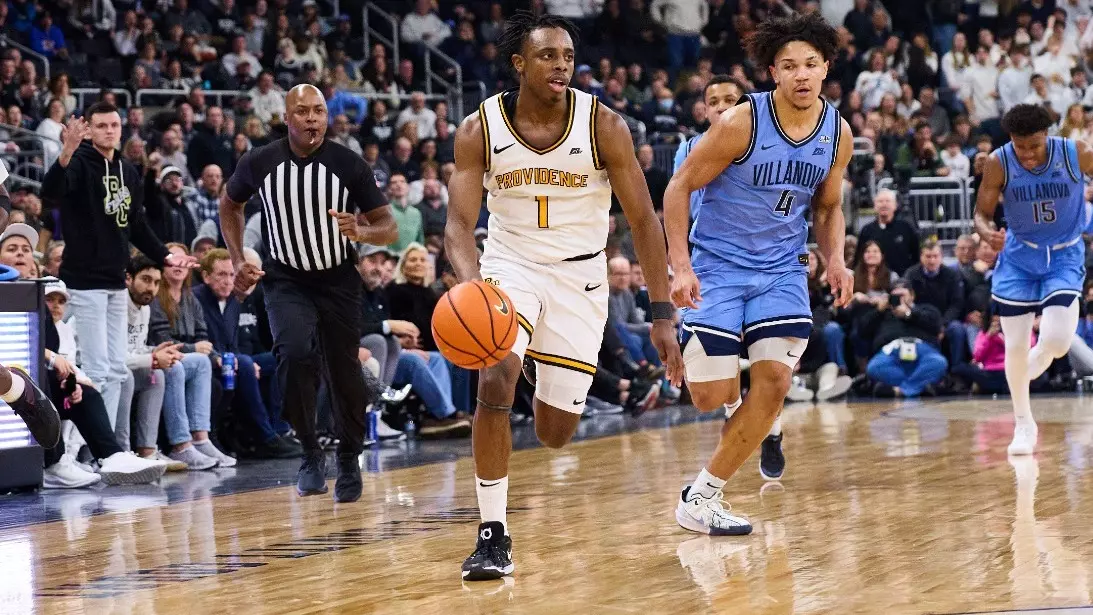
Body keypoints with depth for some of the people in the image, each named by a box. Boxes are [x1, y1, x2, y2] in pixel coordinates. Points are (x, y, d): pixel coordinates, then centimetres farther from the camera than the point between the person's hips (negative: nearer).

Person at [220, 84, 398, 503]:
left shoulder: (349, 165, -14)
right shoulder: (260, 163, -11)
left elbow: (389, 229, -9)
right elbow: (230, 205, 11)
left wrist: (361, 232, -31)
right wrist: (237, 260, 2)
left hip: (339, 281, 1)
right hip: (286, 281, 0)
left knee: (345, 374, 3)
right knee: (295, 353, -26)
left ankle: (349, 461, 29)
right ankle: (311, 453, -8)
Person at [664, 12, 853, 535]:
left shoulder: (838, 134, -2)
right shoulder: (740, 123, -17)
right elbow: (679, 188, -11)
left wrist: (835, 260, -4)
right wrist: (681, 266, -20)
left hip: (781, 268, 4)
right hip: (718, 262, -4)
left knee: (774, 381, -12)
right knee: (710, 397, -8)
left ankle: (701, 499, 0)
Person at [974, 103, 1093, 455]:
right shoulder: (999, 163, -16)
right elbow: (982, 213, -9)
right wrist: (988, 233, -31)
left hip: (1064, 256, -1)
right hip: (1019, 256, 1)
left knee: (1057, 340, -16)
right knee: (1015, 345, -1)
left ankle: (1022, 377, 20)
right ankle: (1023, 424, 19)